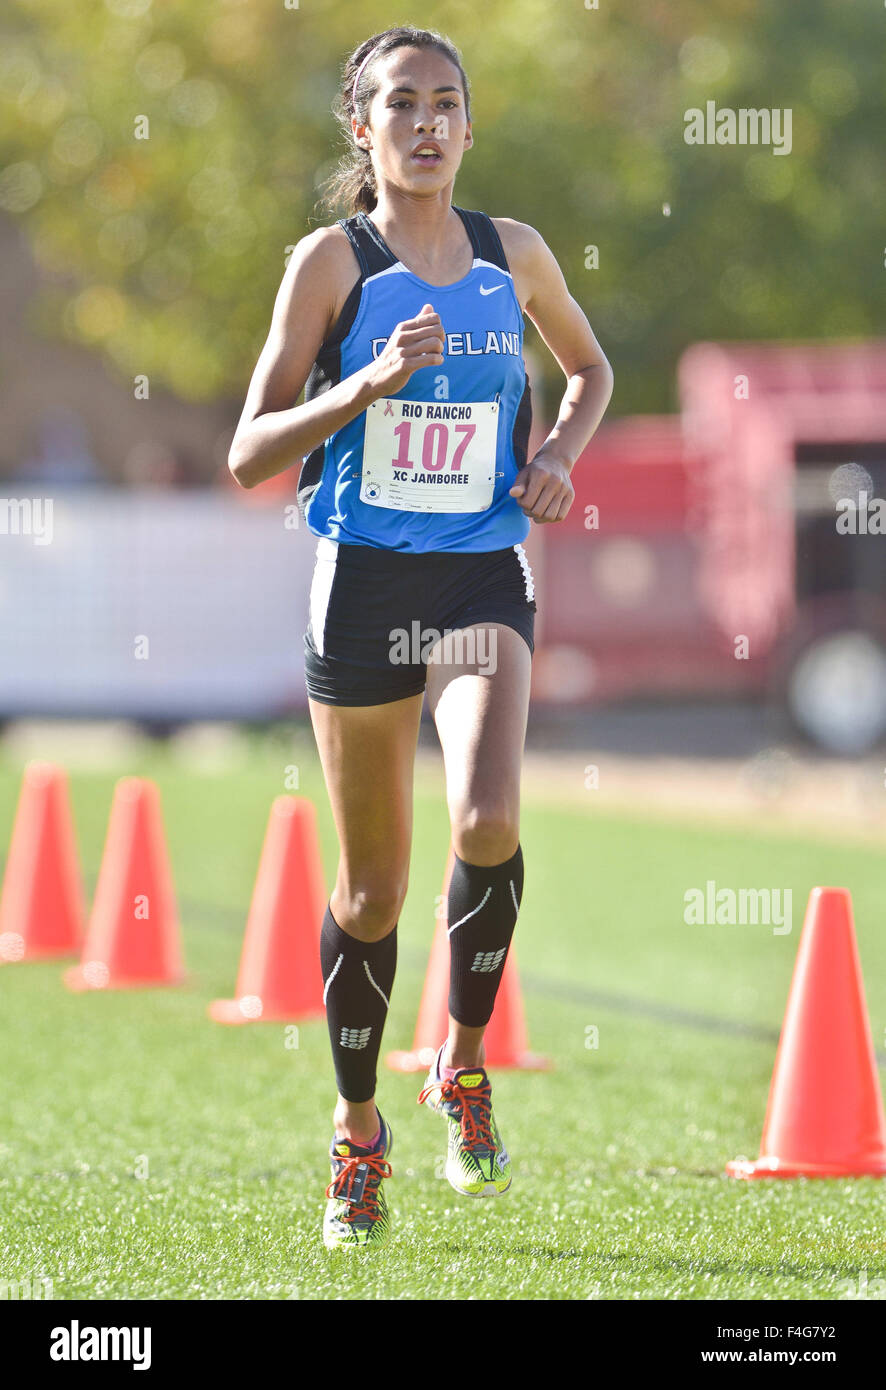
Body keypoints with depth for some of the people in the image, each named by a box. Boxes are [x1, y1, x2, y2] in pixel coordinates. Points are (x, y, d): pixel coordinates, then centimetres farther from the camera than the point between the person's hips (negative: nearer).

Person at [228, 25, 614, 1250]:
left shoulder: (514, 254, 5)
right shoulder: (333, 261, -3)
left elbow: (590, 368, 26)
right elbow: (250, 454, -7)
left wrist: (561, 457, 5)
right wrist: (368, 383, -22)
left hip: (483, 579, 1)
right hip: (365, 582, -1)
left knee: (486, 820, -24)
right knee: (371, 883, 7)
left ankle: (465, 1068, 0)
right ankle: (358, 1135, 27)